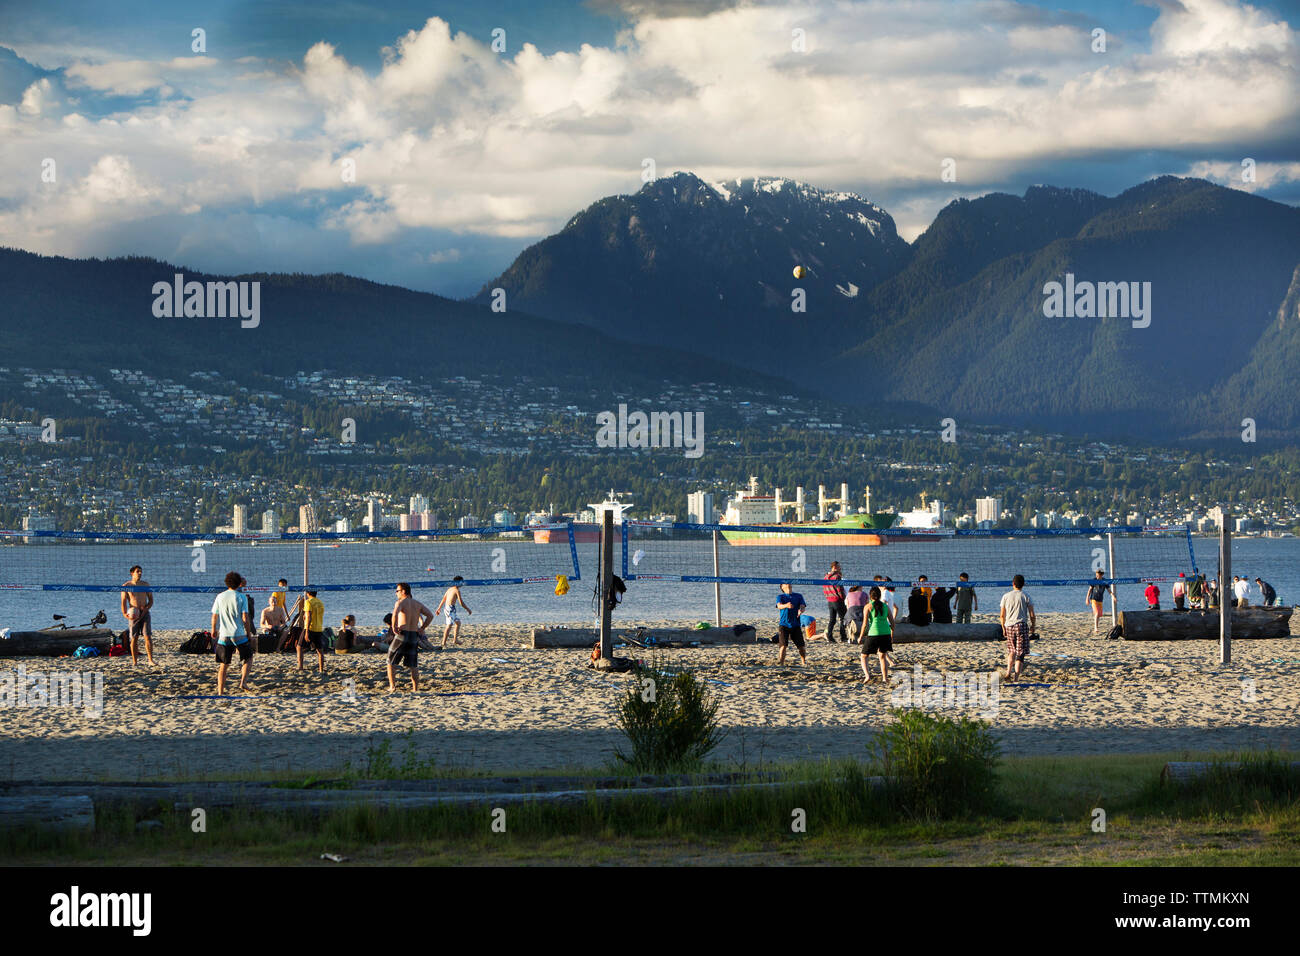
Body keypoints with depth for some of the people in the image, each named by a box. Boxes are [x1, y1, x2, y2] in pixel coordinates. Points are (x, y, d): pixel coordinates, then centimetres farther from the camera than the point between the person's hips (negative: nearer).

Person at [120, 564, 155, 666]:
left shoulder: (146, 584, 9)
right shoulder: (126, 586, 3)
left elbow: (151, 600, 10)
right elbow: (124, 601, -1)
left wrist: (145, 609, -8)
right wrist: (124, 613, -18)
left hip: (145, 613, 1)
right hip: (133, 614, -1)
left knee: (148, 636, -9)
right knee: (134, 638, -1)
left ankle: (150, 659, -10)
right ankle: (134, 662, 6)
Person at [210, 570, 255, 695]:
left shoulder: (220, 597, 3)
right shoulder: (242, 597, -5)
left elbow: (214, 616, 8)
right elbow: (245, 618, -9)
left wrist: (214, 630, 25)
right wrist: (249, 634, 0)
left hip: (223, 635, 2)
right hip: (239, 634, -2)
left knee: (223, 665, 9)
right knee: (248, 658, 17)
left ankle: (220, 691, 5)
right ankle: (243, 681, -3)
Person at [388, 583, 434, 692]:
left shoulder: (401, 602, -7)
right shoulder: (417, 604, 12)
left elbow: (395, 613, -29)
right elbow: (430, 615, 8)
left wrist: (394, 627, -18)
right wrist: (422, 628, 7)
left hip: (402, 635, -5)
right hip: (414, 636, 5)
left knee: (391, 662, 8)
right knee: (413, 665, 12)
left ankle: (392, 687, 0)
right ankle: (416, 689, 7)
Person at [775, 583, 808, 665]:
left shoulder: (799, 596, 15)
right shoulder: (780, 597, 7)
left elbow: (802, 607, -1)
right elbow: (779, 606, -14)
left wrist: (801, 610, -27)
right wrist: (786, 605, -38)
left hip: (795, 625, 2)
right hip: (783, 624, -2)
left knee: (801, 645, 1)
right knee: (783, 645, -13)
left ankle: (804, 662, 19)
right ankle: (781, 662, -11)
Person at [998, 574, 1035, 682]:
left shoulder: (1006, 596, 5)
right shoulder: (1026, 597, -1)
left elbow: (1002, 615, 7)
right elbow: (1032, 615, -2)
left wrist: (1003, 628, 20)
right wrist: (1033, 627, 14)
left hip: (1009, 626, 3)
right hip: (1022, 625, -3)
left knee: (1012, 650, 19)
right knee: (1020, 653, 1)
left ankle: (1008, 672, 5)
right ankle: (1016, 676, -6)